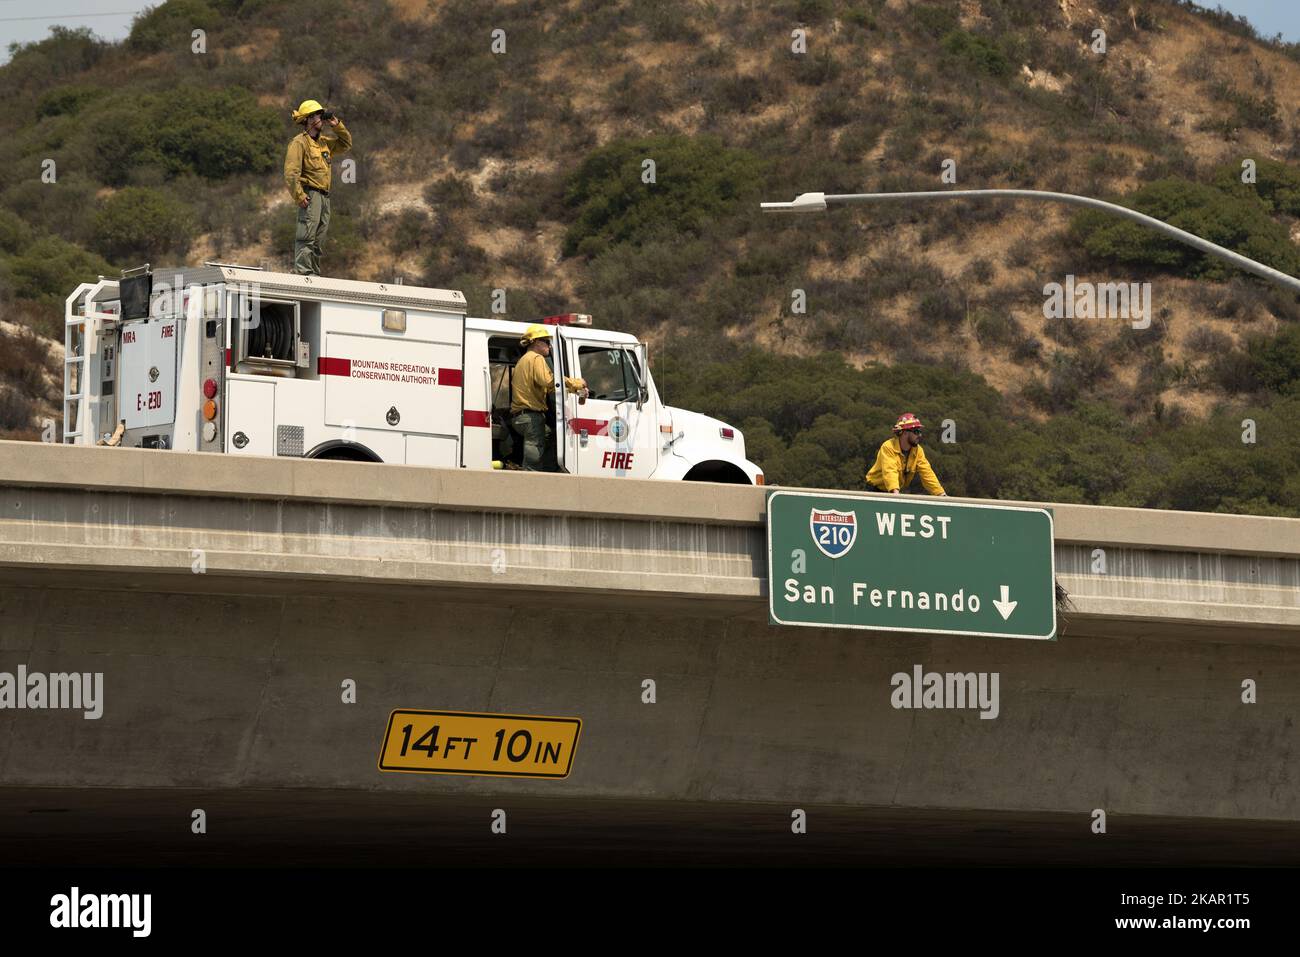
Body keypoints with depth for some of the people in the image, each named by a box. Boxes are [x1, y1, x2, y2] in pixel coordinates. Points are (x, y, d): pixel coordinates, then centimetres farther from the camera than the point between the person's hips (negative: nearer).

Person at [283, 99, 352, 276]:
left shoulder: (324, 142, 19)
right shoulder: (299, 142, -7)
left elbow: (346, 144, 32)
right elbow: (291, 172, -15)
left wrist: (338, 126, 16)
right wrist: (299, 196, -21)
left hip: (324, 196, 9)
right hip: (310, 194, -9)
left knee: (319, 238, 10)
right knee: (307, 235, -15)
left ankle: (314, 272, 15)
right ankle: (303, 271, -20)